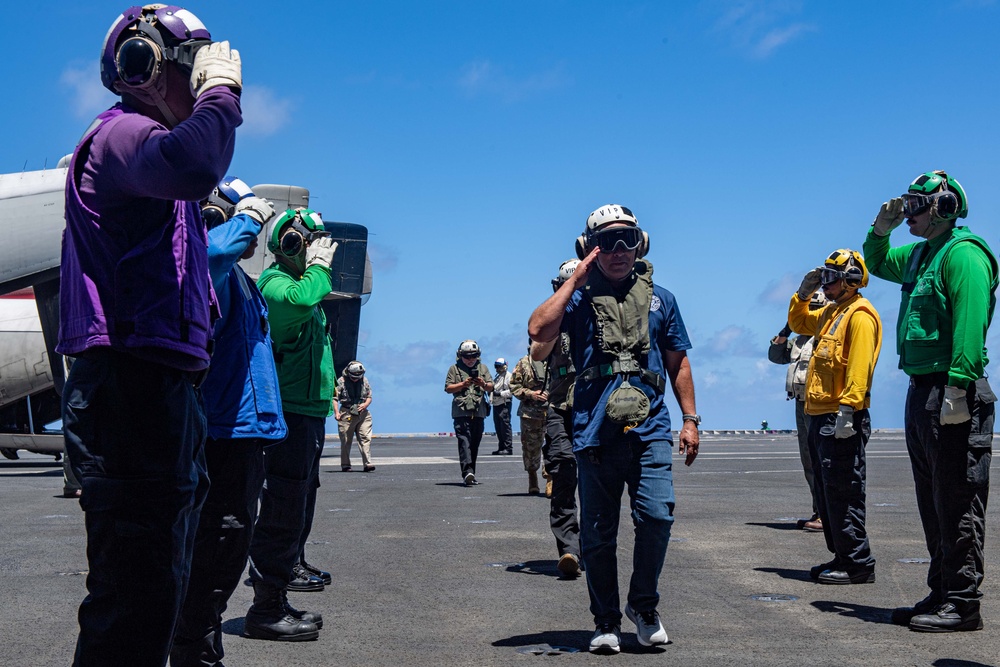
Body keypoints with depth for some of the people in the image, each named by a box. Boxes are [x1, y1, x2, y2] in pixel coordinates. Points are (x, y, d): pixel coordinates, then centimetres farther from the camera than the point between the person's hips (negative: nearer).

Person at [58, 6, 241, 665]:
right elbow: (193, 166, -31)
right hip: (132, 385, -11)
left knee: (157, 582, 17)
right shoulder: (121, 133, -7)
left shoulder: (148, 143, 26)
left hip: (164, 388, 11)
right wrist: (221, 91, -16)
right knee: (140, 592, -13)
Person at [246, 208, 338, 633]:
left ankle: (289, 565, 40)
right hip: (288, 411, -10)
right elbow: (302, 299, -36)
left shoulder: (300, 281, 21)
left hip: (309, 411, 10)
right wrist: (319, 266, -17)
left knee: (300, 501, 23)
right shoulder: (274, 282, -12)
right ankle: (265, 609, -13)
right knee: (284, 507, -13)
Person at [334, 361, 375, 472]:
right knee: (346, 441, 1)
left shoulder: (364, 381, 8)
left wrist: (365, 404, -7)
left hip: (362, 413, 3)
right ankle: (345, 465, 10)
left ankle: (367, 464, -8)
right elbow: (334, 398, -5)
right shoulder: (341, 381, -3)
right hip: (347, 414, -3)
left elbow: (369, 396, 15)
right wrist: (336, 412, -16)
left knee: (366, 438, -6)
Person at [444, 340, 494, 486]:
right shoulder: (455, 369, 9)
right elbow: (448, 388, 3)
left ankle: (471, 474, 13)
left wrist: (483, 384, -10)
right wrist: (463, 384, -12)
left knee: (475, 443, 6)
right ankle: (468, 472, -27)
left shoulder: (483, 368, 17)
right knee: (464, 441, -15)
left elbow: (491, 387, 11)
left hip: (479, 412, 4)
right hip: (461, 412, -4)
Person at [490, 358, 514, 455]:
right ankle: (501, 448, 15)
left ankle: (508, 448, -9)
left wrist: (500, 393, -19)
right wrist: (490, 400, 16)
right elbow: (492, 389, 29)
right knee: (498, 427, 9)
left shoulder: (508, 376, -5)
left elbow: (512, 390, -14)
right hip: (496, 404, 9)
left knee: (505, 426, -10)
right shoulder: (496, 377, 23)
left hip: (504, 404, -9)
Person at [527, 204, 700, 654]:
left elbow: (678, 363, 20)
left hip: (649, 429, 1)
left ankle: (643, 605, 9)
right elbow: (539, 331, -12)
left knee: (656, 515, -14)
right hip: (595, 431, -1)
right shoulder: (578, 299, 8)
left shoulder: (660, 299, 16)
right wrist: (575, 281, -6)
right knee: (598, 534, 4)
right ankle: (606, 621, 19)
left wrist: (690, 419, 12)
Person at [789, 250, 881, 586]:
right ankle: (842, 557, 20)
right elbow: (798, 323, 36)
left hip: (842, 419, -10)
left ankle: (858, 564, -5)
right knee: (828, 492, 13)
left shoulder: (859, 315, -11)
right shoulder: (831, 312, 19)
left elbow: (859, 368, -20)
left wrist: (846, 409, -27)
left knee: (843, 492, -9)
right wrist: (803, 294, 20)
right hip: (821, 417, 10)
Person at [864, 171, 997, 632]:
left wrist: (957, 389, -26)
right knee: (933, 503, 14)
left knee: (956, 503, -6)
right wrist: (881, 229, 18)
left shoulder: (963, 253, -12)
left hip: (952, 394, -10)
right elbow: (877, 263, 38)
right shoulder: (919, 254, 17)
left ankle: (962, 604, -1)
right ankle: (941, 594, 22)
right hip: (921, 393, 10)